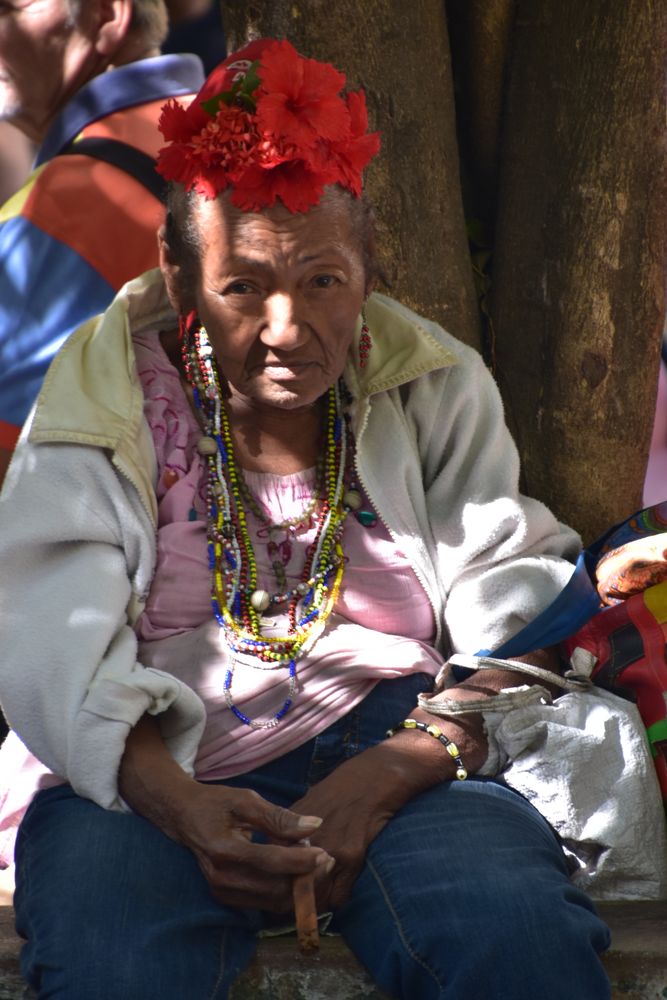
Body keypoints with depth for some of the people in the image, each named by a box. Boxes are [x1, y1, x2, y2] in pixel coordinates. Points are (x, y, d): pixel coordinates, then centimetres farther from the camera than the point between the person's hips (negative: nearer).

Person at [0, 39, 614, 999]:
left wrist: (386, 777, -18)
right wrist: (177, 806, -26)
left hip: (397, 746, 2)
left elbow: (519, 617, 0)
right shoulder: (103, 409, 2)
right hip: (155, 768, -1)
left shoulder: (436, 391, 8)